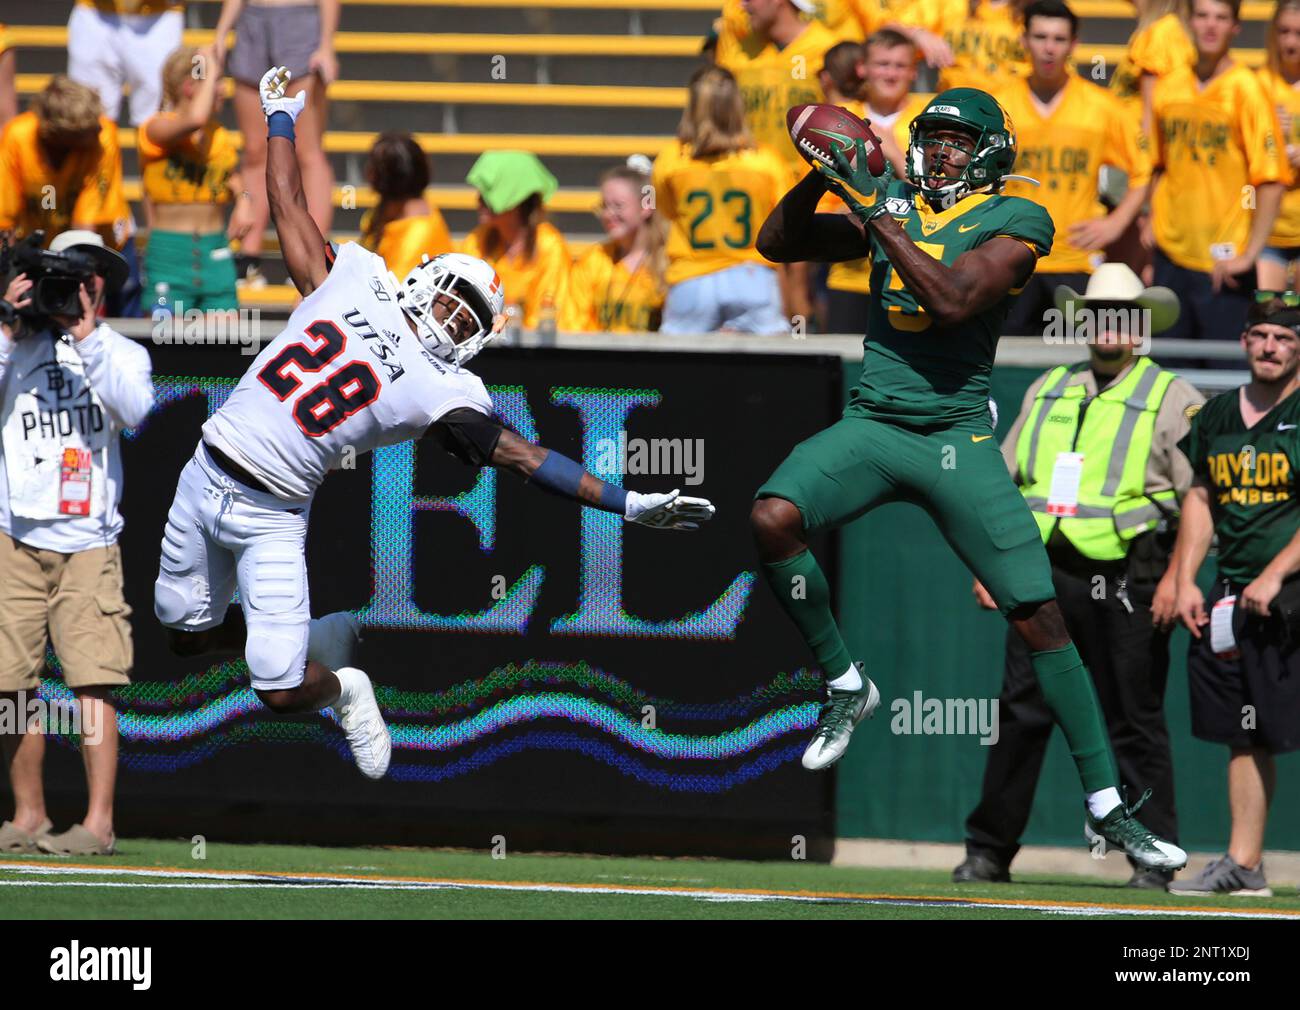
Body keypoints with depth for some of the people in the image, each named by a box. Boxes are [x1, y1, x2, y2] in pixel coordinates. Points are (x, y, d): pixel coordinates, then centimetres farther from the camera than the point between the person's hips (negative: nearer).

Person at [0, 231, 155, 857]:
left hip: (88, 544, -2)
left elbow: (134, 411, -9)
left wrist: (86, 336, -12)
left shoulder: (122, 353, 11)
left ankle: (99, 823, -12)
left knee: (93, 682, -11)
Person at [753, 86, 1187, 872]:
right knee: (773, 516, -25)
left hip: (959, 439, -3)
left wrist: (876, 213, -20)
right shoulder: (893, 206, 8)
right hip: (873, 424, 3)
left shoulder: (1016, 222, -5)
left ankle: (1107, 806, 4)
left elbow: (951, 300, -21)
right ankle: (846, 687, -2)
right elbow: (778, 244, 9)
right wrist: (824, 175, -8)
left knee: (1040, 616, -6)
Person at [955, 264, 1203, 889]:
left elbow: (1197, 498, -3)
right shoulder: (1048, 391, 18)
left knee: (1135, 725, -1)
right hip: (1044, 577, 4)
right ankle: (989, 850, 5)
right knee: (1019, 713, 0)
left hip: (1125, 582, -4)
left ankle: (1156, 859, 5)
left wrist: (1176, 577, -14)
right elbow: (1004, 481, 20)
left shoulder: (1172, 398, 3)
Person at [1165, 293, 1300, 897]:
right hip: (1232, 598, 6)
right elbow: (1201, 500, 22)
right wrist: (1185, 581, 11)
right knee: (1245, 735, 9)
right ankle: (1243, 864, 13)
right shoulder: (1218, 415, 16)